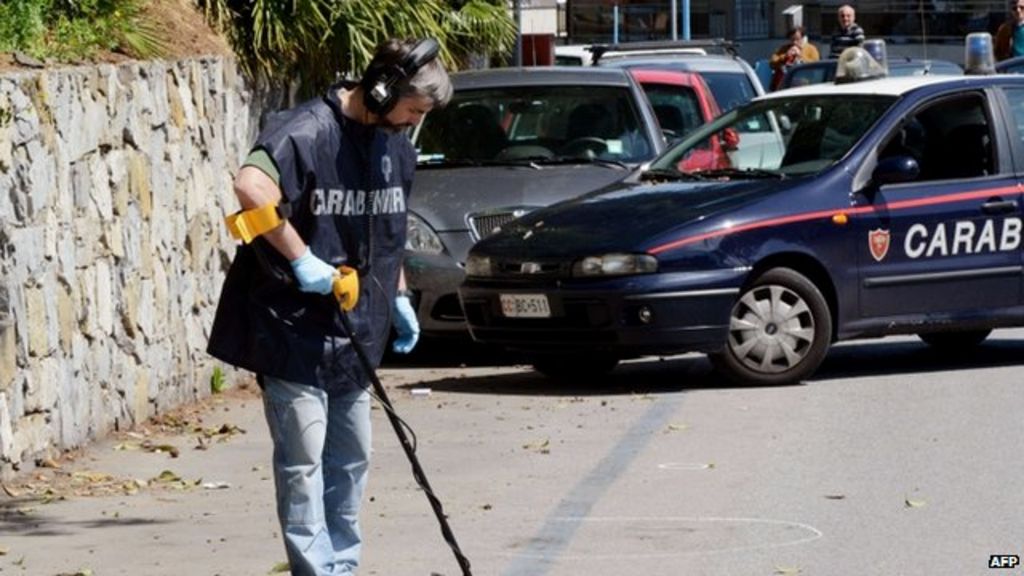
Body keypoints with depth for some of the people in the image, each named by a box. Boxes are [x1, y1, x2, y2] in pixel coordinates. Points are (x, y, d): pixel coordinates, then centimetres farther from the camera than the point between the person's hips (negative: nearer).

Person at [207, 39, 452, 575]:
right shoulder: (307, 131, -18)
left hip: (353, 330, 8)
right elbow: (250, 186, -35)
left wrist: (398, 298, 22)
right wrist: (301, 258, -31)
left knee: (351, 457, 13)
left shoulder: (396, 148, 9)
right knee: (303, 458, -6)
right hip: (293, 327, -8)